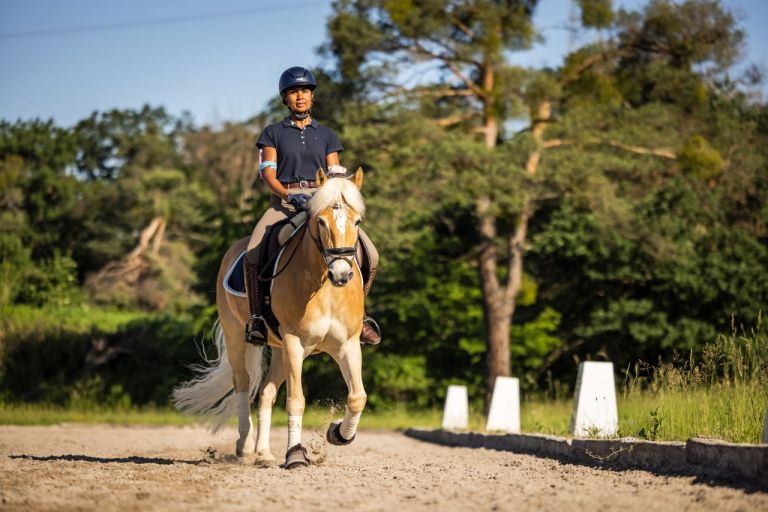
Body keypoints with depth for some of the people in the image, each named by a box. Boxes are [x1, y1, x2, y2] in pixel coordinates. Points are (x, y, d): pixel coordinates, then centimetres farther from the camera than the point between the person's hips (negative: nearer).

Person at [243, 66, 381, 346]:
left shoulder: (326, 135, 16)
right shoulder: (273, 133, 9)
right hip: (284, 202, -2)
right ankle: (256, 315, -14)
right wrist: (290, 196, -20)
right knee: (253, 255, -30)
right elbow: (268, 175, -1)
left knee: (369, 255, -15)